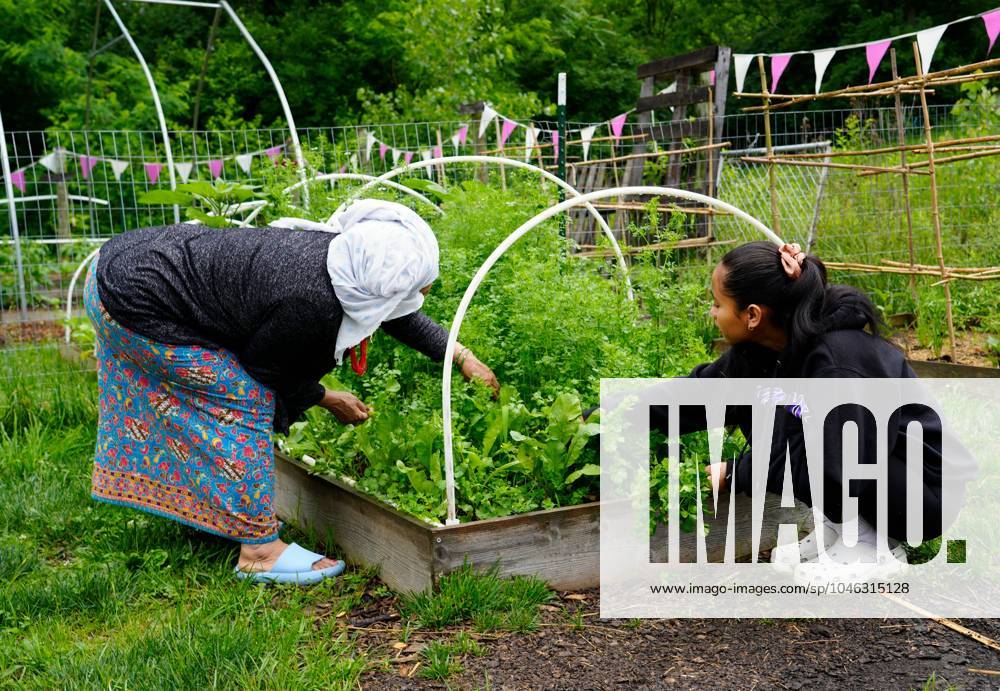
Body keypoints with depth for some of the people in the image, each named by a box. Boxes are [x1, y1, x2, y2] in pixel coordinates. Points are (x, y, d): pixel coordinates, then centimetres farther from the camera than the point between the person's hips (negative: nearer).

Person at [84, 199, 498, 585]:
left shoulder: (343, 252, -8)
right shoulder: (311, 306, -32)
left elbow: (396, 314, 12)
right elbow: (264, 369, -12)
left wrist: (460, 355, 15)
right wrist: (326, 399, 3)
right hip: (132, 300, -9)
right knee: (245, 402, -8)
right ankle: (259, 551, -1)